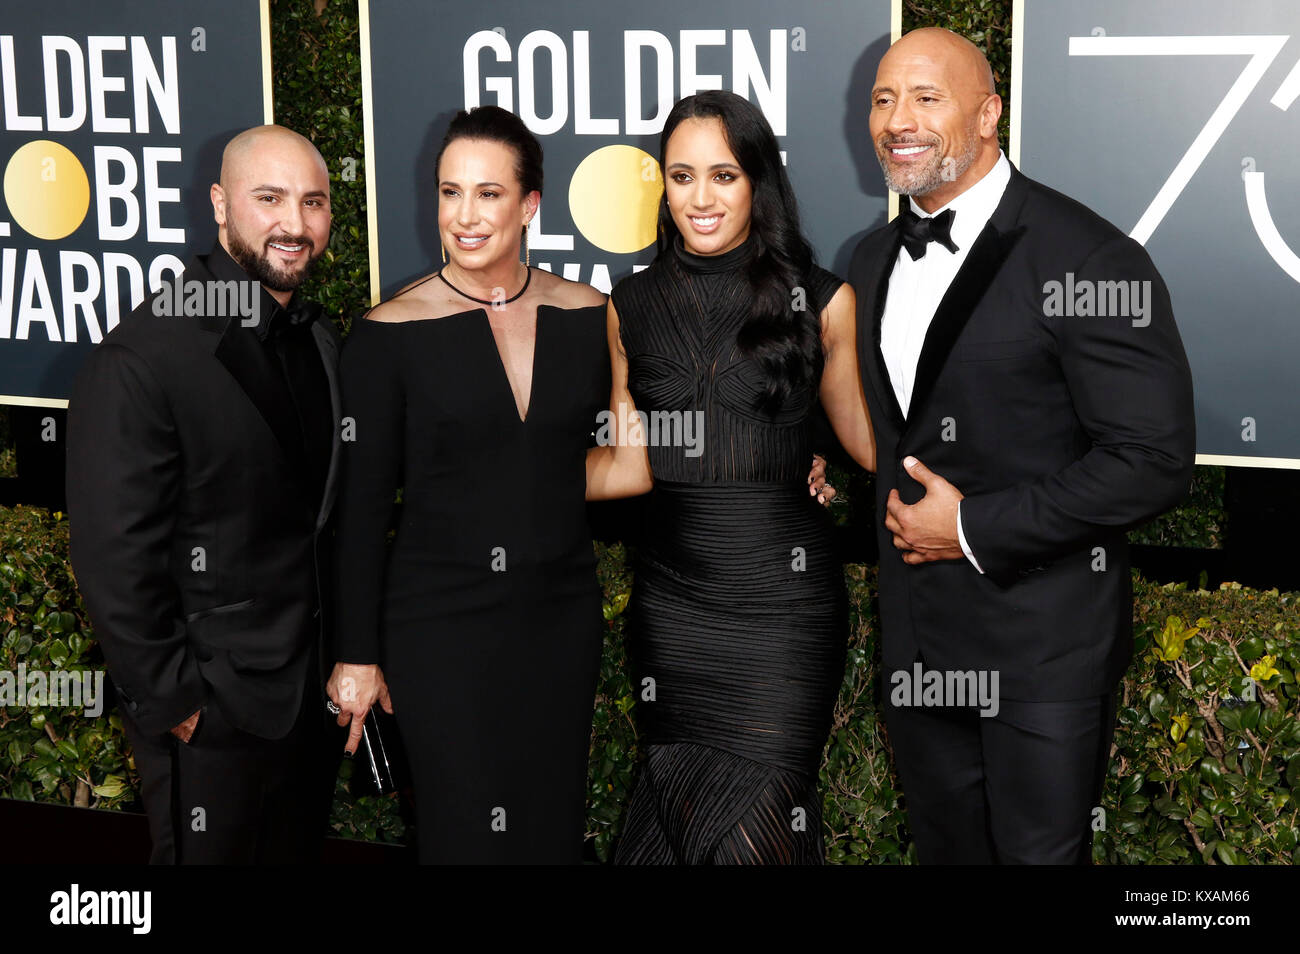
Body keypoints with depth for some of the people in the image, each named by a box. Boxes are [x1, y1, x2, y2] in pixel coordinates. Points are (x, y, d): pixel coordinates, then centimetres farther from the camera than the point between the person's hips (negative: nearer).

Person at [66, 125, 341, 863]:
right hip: (209, 708, -7)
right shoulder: (142, 358, -20)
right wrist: (173, 700, -15)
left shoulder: (321, 339, 5)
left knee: (301, 847, 21)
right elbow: (115, 560, -19)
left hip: (306, 691, 7)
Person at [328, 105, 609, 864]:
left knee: (554, 828, 11)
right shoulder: (391, 335, -8)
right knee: (469, 831, 1)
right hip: (441, 623, -3)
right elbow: (364, 505, -4)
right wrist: (358, 654, -3)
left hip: (561, 616, 3)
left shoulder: (587, 317, 1)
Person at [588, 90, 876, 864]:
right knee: (681, 806, 6)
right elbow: (631, 462, 9)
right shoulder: (633, 308, 6)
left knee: (760, 819, -3)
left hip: (785, 595, -2)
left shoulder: (822, 301, 0)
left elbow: (867, 439, 8)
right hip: (673, 592, 2)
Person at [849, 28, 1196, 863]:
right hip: (916, 637, 7)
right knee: (946, 846, 19)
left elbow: (1154, 463, -20)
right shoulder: (875, 261, 8)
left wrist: (973, 528, -17)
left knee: (1041, 850, 7)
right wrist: (894, 505, 3)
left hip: (1046, 640, -6)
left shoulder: (1090, 259, -16)